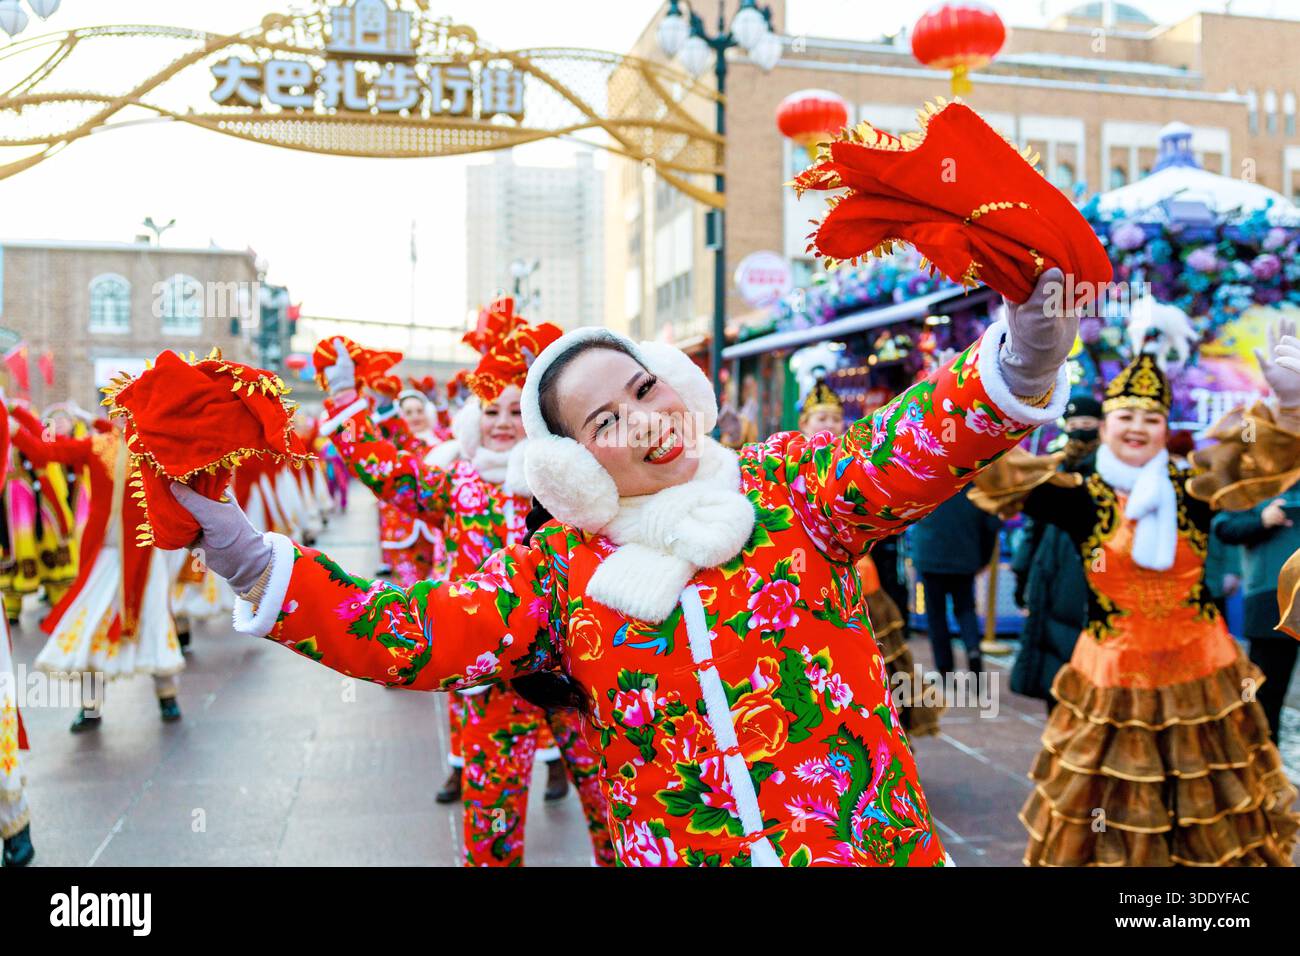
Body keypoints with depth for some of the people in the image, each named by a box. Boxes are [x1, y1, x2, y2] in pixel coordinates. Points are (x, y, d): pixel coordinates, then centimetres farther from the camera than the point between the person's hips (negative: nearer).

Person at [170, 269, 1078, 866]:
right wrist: (254, 563, -13)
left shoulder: (788, 485, -3)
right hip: (669, 848, 1)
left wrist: (1019, 367, -38)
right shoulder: (557, 569, 1)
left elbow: (910, 446, -18)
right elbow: (402, 634, -3)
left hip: (873, 841, 0)